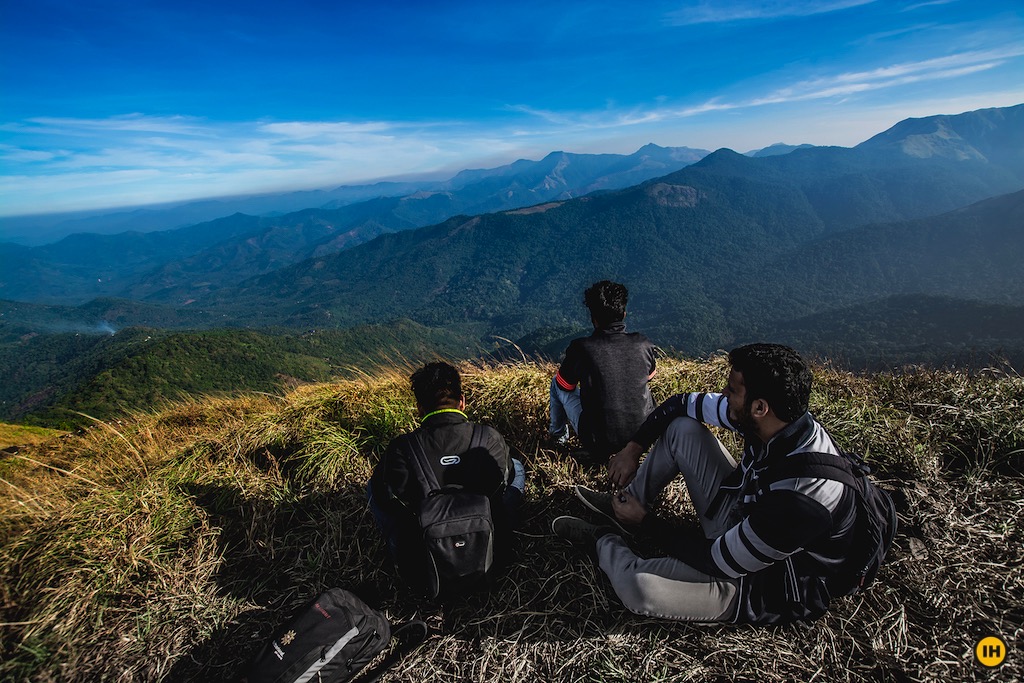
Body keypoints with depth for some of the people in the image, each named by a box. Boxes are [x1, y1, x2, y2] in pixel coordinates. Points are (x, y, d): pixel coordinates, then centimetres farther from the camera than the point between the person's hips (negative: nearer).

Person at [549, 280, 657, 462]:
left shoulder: (581, 348, -20)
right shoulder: (643, 344, -10)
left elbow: (565, 385, 0)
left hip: (600, 443, -3)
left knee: (557, 384, 17)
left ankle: (557, 434, 39)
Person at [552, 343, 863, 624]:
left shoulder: (799, 497, -39)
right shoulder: (784, 421, -15)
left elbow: (719, 564, -27)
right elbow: (683, 403, -1)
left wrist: (646, 523, -16)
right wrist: (633, 449, -5)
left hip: (768, 584, -7)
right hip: (743, 521, 8)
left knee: (637, 585, -32)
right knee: (682, 427, -3)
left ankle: (604, 541, 4)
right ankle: (625, 503, 14)